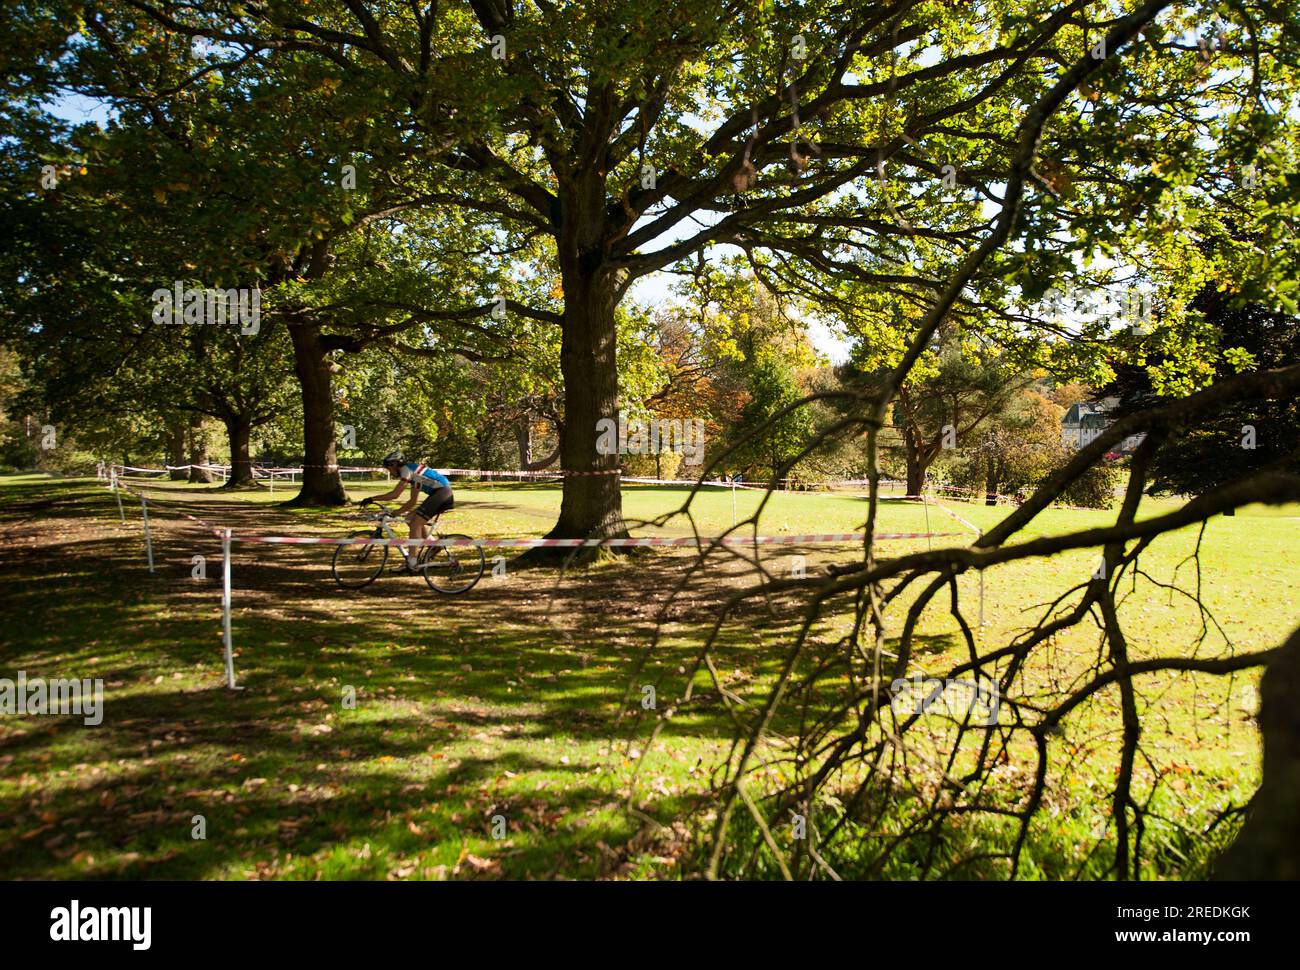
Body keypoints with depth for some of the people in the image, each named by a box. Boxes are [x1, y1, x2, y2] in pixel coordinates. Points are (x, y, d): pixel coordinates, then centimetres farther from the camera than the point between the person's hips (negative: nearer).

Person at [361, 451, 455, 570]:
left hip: (442, 491, -10)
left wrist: (371, 499, -8)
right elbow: (413, 501, 21)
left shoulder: (407, 469, -7)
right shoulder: (413, 472, 21)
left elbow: (394, 494, -14)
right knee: (411, 519, 14)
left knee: (416, 523, -12)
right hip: (444, 493, 10)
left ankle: (411, 563, -13)